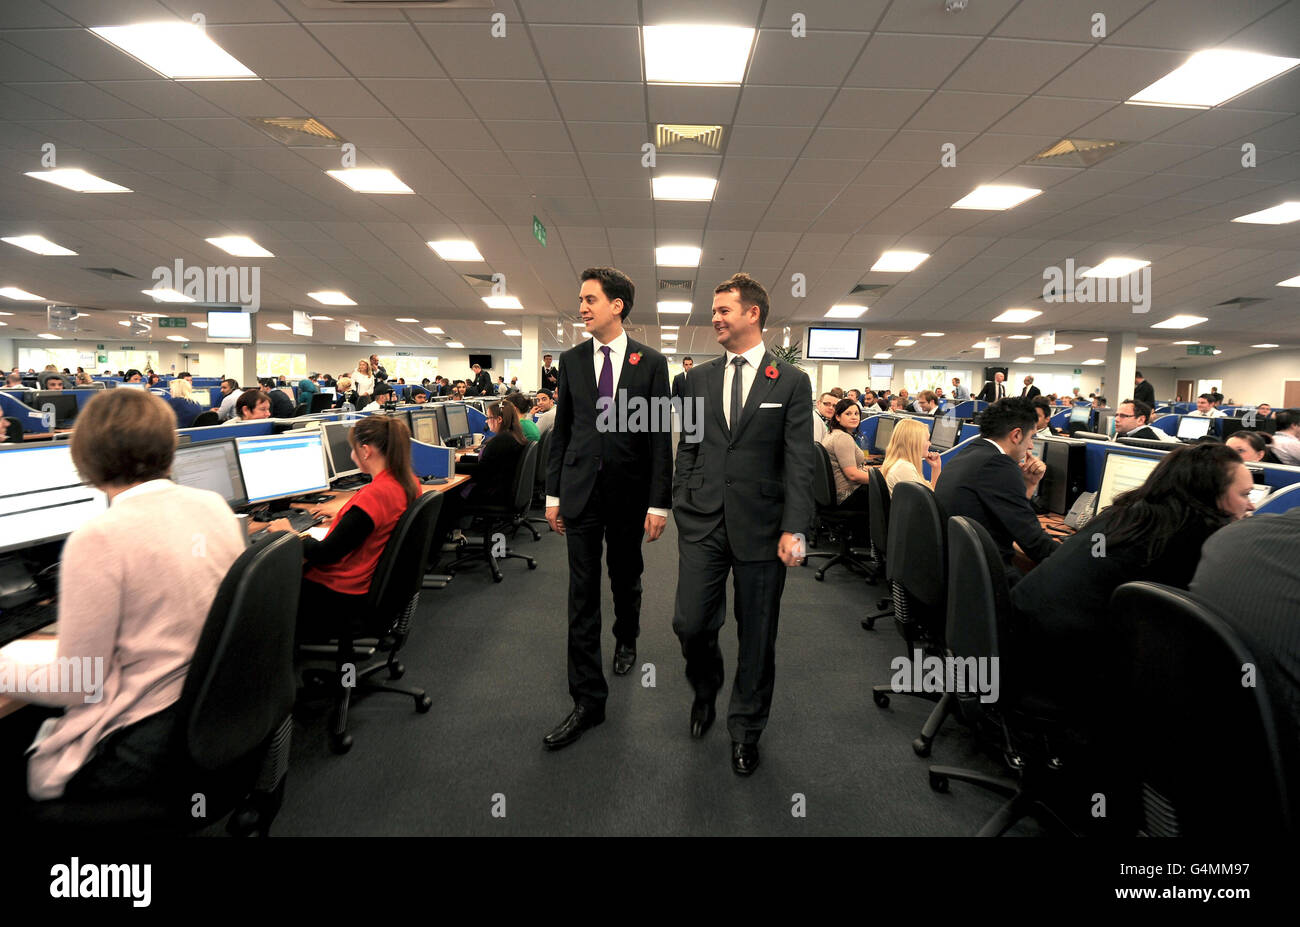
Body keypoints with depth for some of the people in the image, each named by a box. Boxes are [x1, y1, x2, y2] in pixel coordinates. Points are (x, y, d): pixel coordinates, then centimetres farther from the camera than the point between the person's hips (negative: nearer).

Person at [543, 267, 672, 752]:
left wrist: (659, 502, -9)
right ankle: (588, 699, 9)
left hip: (628, 491, -1)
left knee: (626, 578, 17)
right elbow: (562, 429, 7)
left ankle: (626, 640, 48)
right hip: (581, 489, 2)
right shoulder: (571, 360, 5)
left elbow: (661, 436, -5)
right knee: (582, 593, 1)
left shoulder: (651, 362, -3)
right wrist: (553, 492, 4)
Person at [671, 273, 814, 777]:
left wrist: (794, 528, -13)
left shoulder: (791, 381, 0)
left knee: (756, 636, 8)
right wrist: (681, 508, 6)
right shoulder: (699, 378, 10)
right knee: (690, 624, 1)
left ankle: (745, 731, 30)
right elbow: (687, 449, 12)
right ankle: (705, 688, 36)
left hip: (760, 525, -2)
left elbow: (799, 461, -5)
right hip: (702, 521, 3)